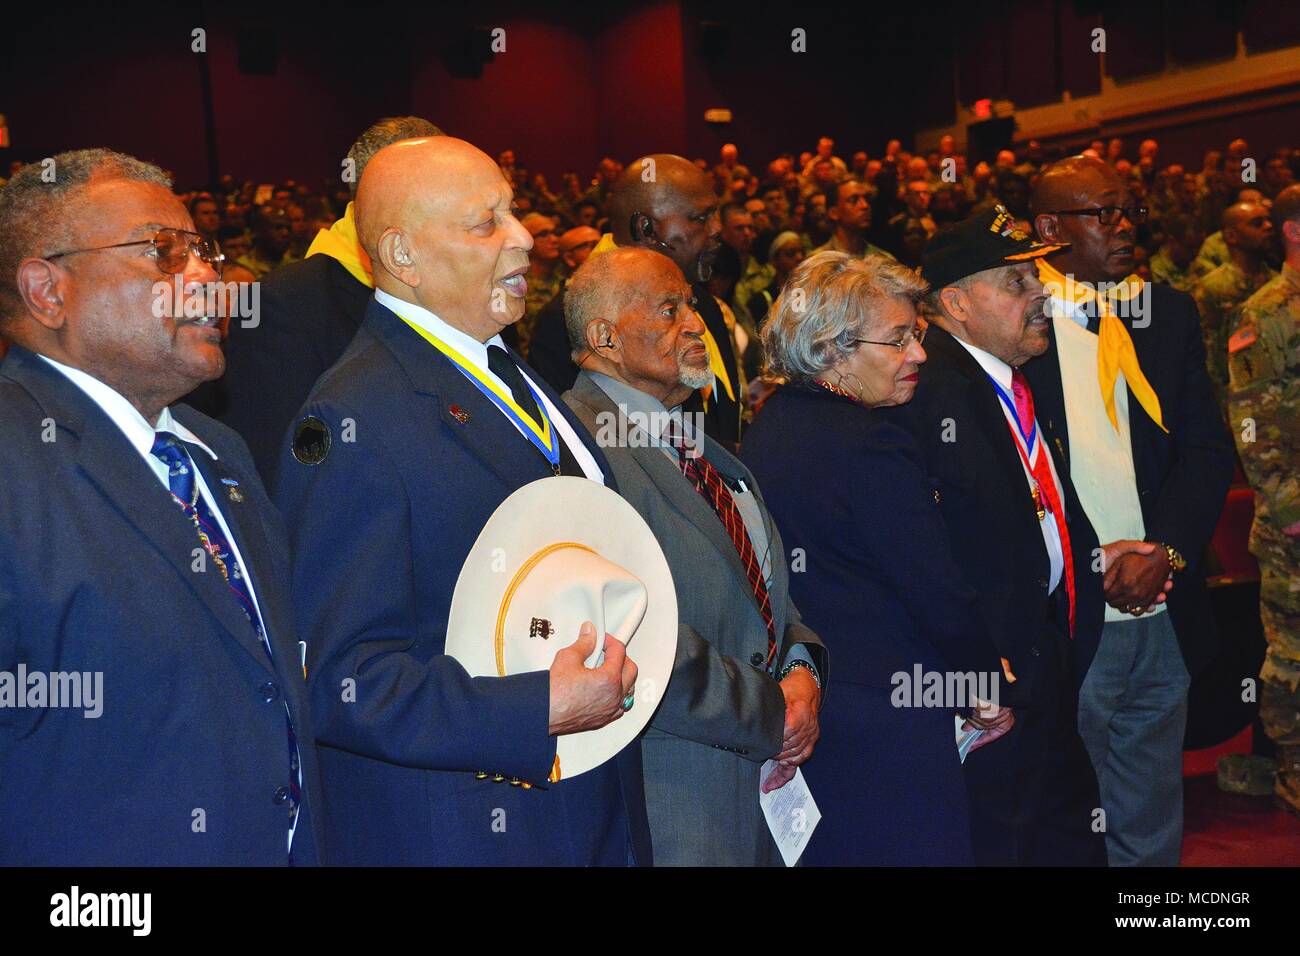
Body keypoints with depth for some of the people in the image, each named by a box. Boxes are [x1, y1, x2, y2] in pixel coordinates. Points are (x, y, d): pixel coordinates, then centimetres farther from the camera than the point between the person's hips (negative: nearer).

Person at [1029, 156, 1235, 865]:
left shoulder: (1170, 313, 10)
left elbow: (1207, 447, 6)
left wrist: (1166, 552, -10)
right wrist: (1093, 566, -13)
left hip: (1161, 617, 5)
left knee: (1151, 830, 16)